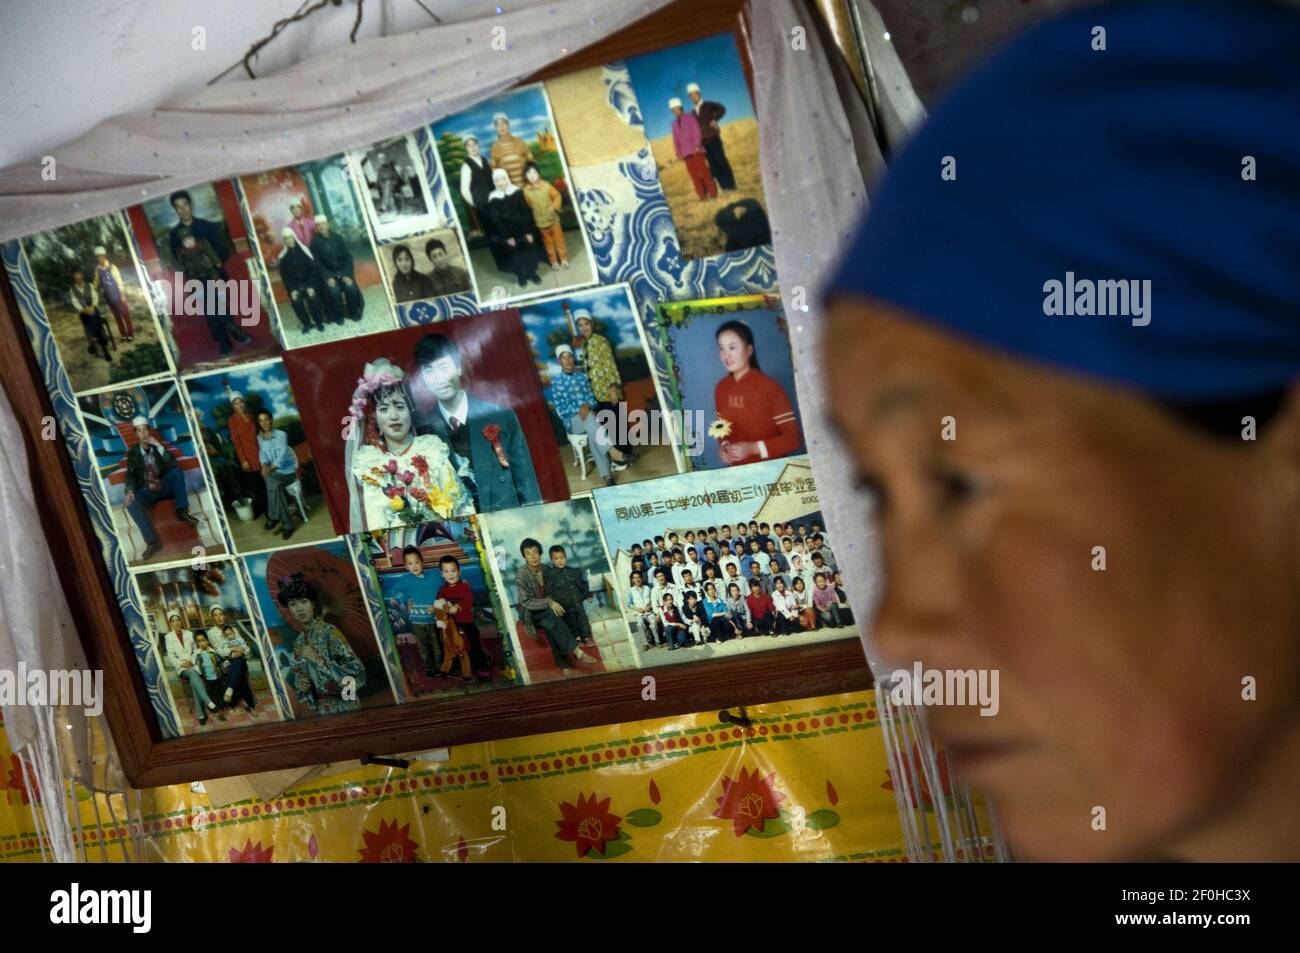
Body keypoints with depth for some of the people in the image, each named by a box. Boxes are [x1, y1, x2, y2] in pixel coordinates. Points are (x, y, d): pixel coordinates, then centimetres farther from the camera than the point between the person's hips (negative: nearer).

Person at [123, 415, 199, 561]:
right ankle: (152, 541, -40)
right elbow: (131, 474, -5)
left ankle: (182, 511, -24)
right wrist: (130, 491, -25)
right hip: (147, 492, -1)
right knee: (130, 502, -32)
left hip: (165, 487, 1)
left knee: (176, 471, -25)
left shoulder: (157, 447, 8)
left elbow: (173, 464, -7)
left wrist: (159, 446, -15)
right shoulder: (133, 452, 6)